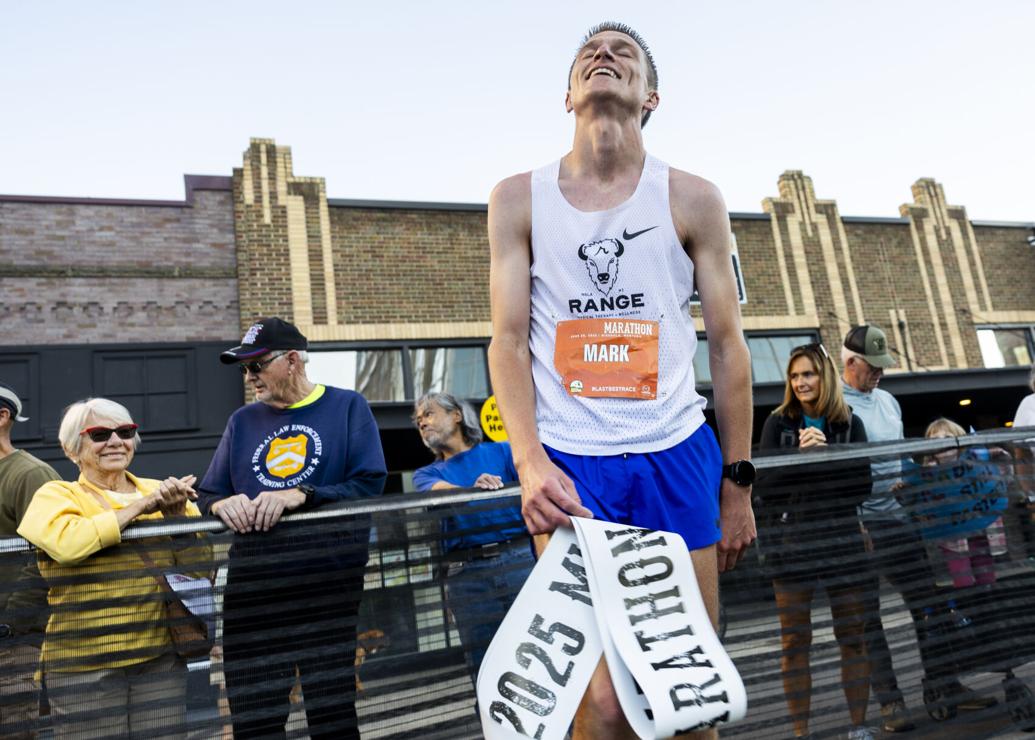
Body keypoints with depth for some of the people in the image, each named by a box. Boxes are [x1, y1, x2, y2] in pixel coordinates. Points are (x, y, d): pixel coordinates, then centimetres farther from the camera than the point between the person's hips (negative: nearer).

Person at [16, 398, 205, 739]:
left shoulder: (162, 491, 6)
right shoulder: (55, 495, -1)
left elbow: (199, 570, 2)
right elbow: (67, 544, -23)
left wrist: (177, 515, -11)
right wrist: (140, 506, -15)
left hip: (162, 659, 3)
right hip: (83, 667, -3)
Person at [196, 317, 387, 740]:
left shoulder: (347, 407, 3)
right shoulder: (242, 422, 15)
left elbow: (369, 485, -7)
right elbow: (206, 497, 15)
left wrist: (299, 495, -18)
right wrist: (224, 505, -8)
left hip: (331, 588, -3)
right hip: (253, 593, 3)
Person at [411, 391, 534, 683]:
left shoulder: (501, 451, 12)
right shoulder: (426, 474, 17)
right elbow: (438, 491, -6)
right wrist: (474, 489, -28)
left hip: (520, 559, -1)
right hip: (467, 573, 2)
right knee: (484, 666, 5)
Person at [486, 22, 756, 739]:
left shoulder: (693, 200, 5)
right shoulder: (519, 199, 5)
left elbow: (727, 344, 6)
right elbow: (508, 340, 1)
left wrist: (739, 484, 6)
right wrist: (530, 462, -13)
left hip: (678, 457, 2)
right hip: (569, 463, -1)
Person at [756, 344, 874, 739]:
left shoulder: (849, 423, 5)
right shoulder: (778, 422, 1)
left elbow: (862, 485, -3)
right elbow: (763, 487, -6)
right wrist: (800, 454, -18)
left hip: (842, 539, 2)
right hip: (791, 541, -1)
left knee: (853, 637, 10)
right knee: (795, 642, 5)